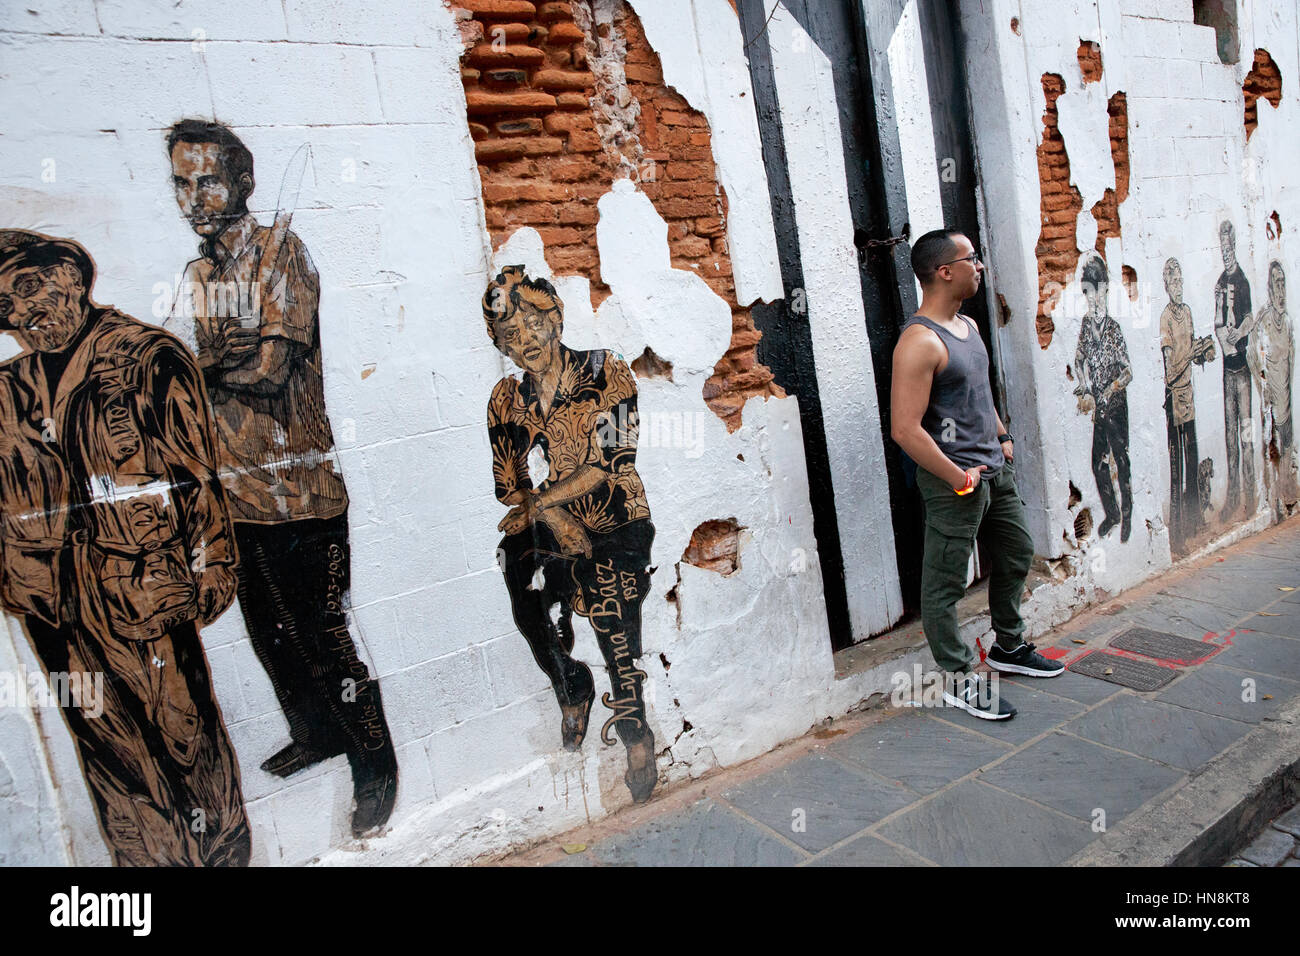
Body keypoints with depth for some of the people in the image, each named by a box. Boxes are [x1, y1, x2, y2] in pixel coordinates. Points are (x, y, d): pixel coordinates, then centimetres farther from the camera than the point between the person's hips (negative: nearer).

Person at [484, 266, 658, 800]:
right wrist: (555, 518, -13)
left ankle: (634, 727, -6)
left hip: (614, 522, -2)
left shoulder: (607, 375, -2)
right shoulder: (505, 400, 9)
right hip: (545, 527, 3)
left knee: (607, 590, -26)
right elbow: (510, 489, 7)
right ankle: (572, 686, 1)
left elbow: (613, 464, -10)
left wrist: (537, 501, -12)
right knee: (520, 573, -26)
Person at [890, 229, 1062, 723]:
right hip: (954, 482, -10)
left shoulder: (968, 325, 11)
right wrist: (958, 477, -20)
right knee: (945, 583, 2)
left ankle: (1009, 647, 42)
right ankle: (958, 679, 16)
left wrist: (1002, 437, 16)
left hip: (994, 469, 10)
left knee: (1016, 554, 23)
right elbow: (905, 429, -26)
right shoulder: (920, 342, -21)